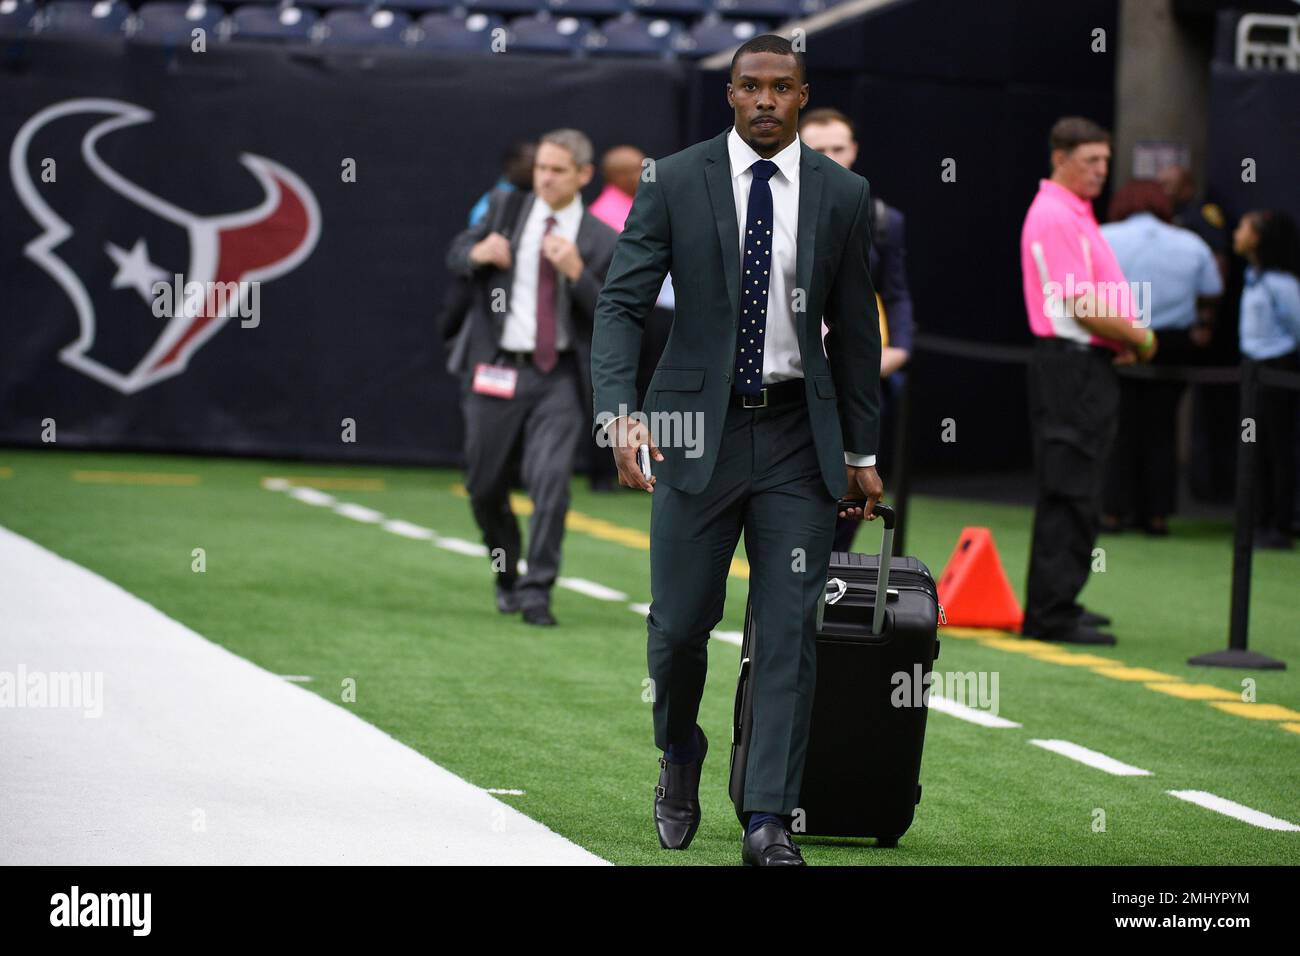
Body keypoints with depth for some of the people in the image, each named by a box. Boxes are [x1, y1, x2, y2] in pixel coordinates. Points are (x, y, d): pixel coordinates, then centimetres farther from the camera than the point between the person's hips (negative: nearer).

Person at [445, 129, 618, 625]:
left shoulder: (601, 241, -1)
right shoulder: (506, 208, 5)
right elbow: (455, 255, 12)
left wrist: (577, 273, -20)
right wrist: (477, 253, -11)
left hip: (559, 378, -2)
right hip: (497, 370, 2)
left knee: (550, 480, -17)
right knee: (484, 486, 9)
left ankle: (536, 590, -10)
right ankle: (507, 576, 32)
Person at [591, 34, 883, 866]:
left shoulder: (842, 195, 4)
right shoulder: (676, 183, -1)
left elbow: (855, 329, 9)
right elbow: (623, 303, -3)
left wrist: (862, 452, 8)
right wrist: (618, 414, -17)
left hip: (798, 435, 1)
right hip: (698, 429, -1)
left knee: (790, 630, -4)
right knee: (679, 622, 3)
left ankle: (770, 820, -2)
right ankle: (680, 761, 33)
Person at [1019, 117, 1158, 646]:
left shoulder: (1076, 214, 19)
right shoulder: (1055, 216, -14)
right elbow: (1081, 304, -19)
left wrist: (1127, 337, 6)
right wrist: (1139, 339, -9)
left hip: (1089, 365, 10)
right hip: (1070, 364, -10)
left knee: (1075, 493, 15)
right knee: (1068, 492, -9)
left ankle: (1057, 604, 22)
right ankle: (1051, 614, -9)